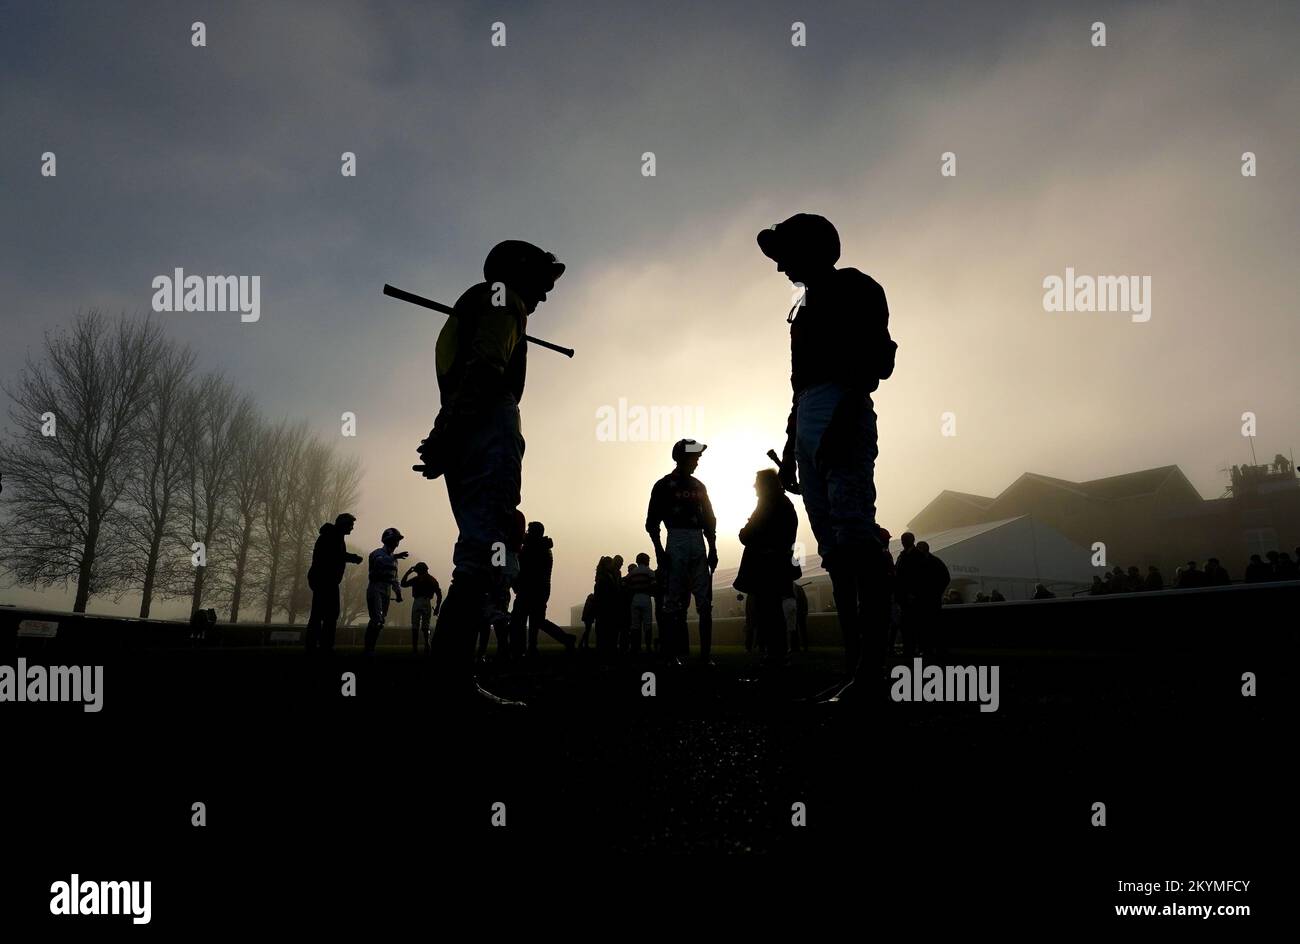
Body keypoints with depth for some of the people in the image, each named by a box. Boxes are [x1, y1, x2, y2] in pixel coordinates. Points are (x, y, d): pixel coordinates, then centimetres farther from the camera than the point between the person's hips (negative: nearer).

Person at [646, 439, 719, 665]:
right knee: (674, 601, -3)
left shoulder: (699, 486, 16)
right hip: (676, 543, -5)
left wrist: (712, 549, 10)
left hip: (699, 544, 5)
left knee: (705, 603, 0)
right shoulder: (664, 485, 0)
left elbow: (709, 520, 18)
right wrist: (659, 551, -11)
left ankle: (705, 654, 1)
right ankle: (673, 653, 0)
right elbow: (652, 523, -3)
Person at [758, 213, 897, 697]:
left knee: (855, 538, -18)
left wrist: (845, 418, -20)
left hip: (840, 415, -9)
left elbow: (873, 358, -8)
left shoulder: (854, 287, 6)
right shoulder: (807, 307, 29)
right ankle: (854, 663, 1)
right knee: (834, 548, 1)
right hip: (808, 423, 9)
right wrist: (791, 442, 22)